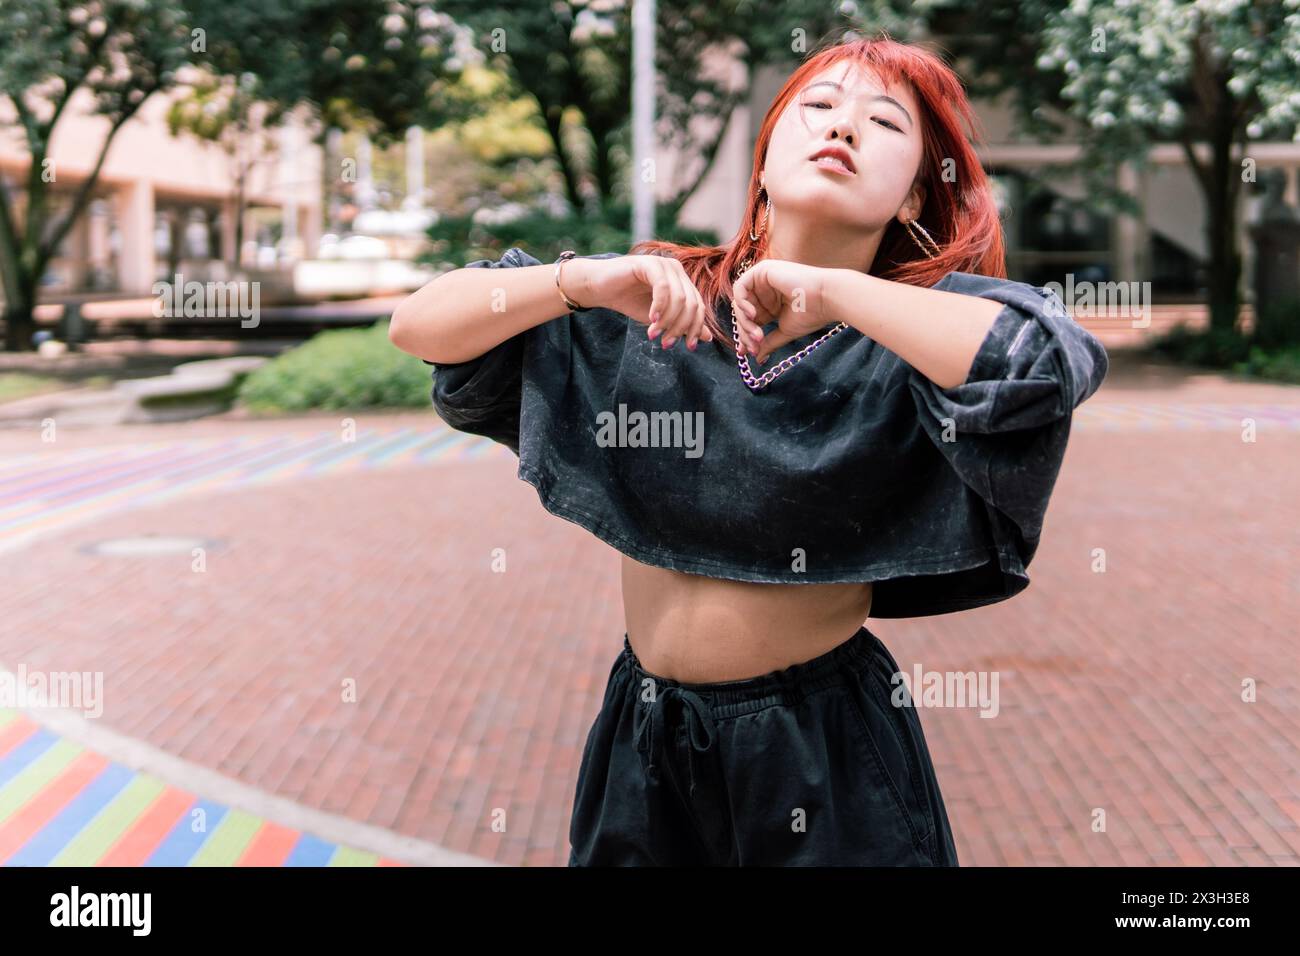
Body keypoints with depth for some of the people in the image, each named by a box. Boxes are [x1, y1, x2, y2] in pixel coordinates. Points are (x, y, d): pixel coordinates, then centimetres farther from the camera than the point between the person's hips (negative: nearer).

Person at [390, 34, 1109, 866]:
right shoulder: (655, 300, -4)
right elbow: (417, 325, -5)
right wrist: (586, 280, -21)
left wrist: (833, 293, -26)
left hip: (830, 750, -2)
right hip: (643, 736, 3)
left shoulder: (923, 323, -10)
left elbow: (1052, 361, -33)